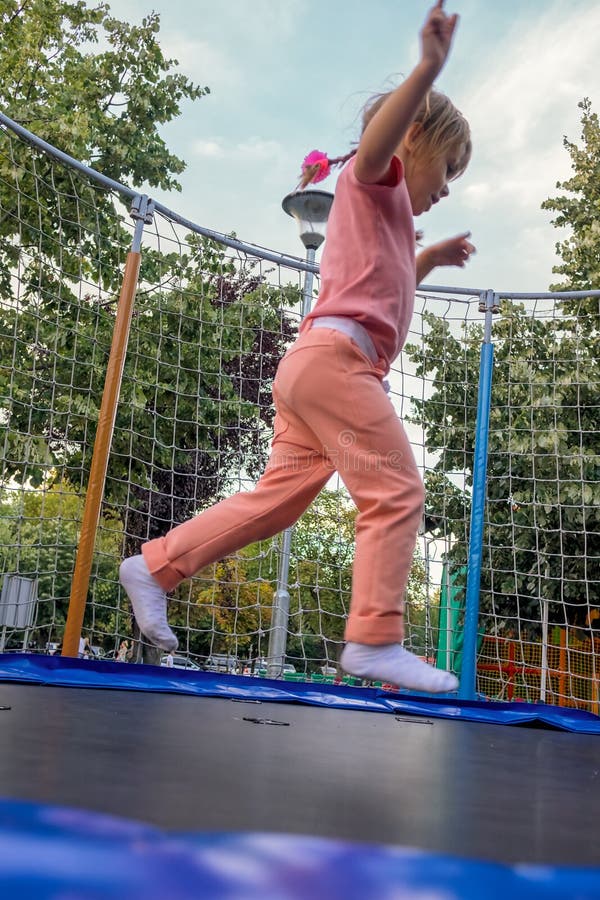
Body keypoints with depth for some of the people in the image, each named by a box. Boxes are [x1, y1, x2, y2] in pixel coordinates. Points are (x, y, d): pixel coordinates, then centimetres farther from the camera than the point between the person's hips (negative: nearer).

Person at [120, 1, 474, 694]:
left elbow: (381, 288, 44)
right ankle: (374, 638, -10)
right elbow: (374, 144, -19)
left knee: (276, 498, 6)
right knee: (396, 491, -11)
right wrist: (429, 68, -29)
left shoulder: (380, 209, 34)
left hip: (309, 364, 10)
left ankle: (153, 566, 10)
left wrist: (428, 260, 34)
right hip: (335, 354, -10)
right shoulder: (374, 178, 6)